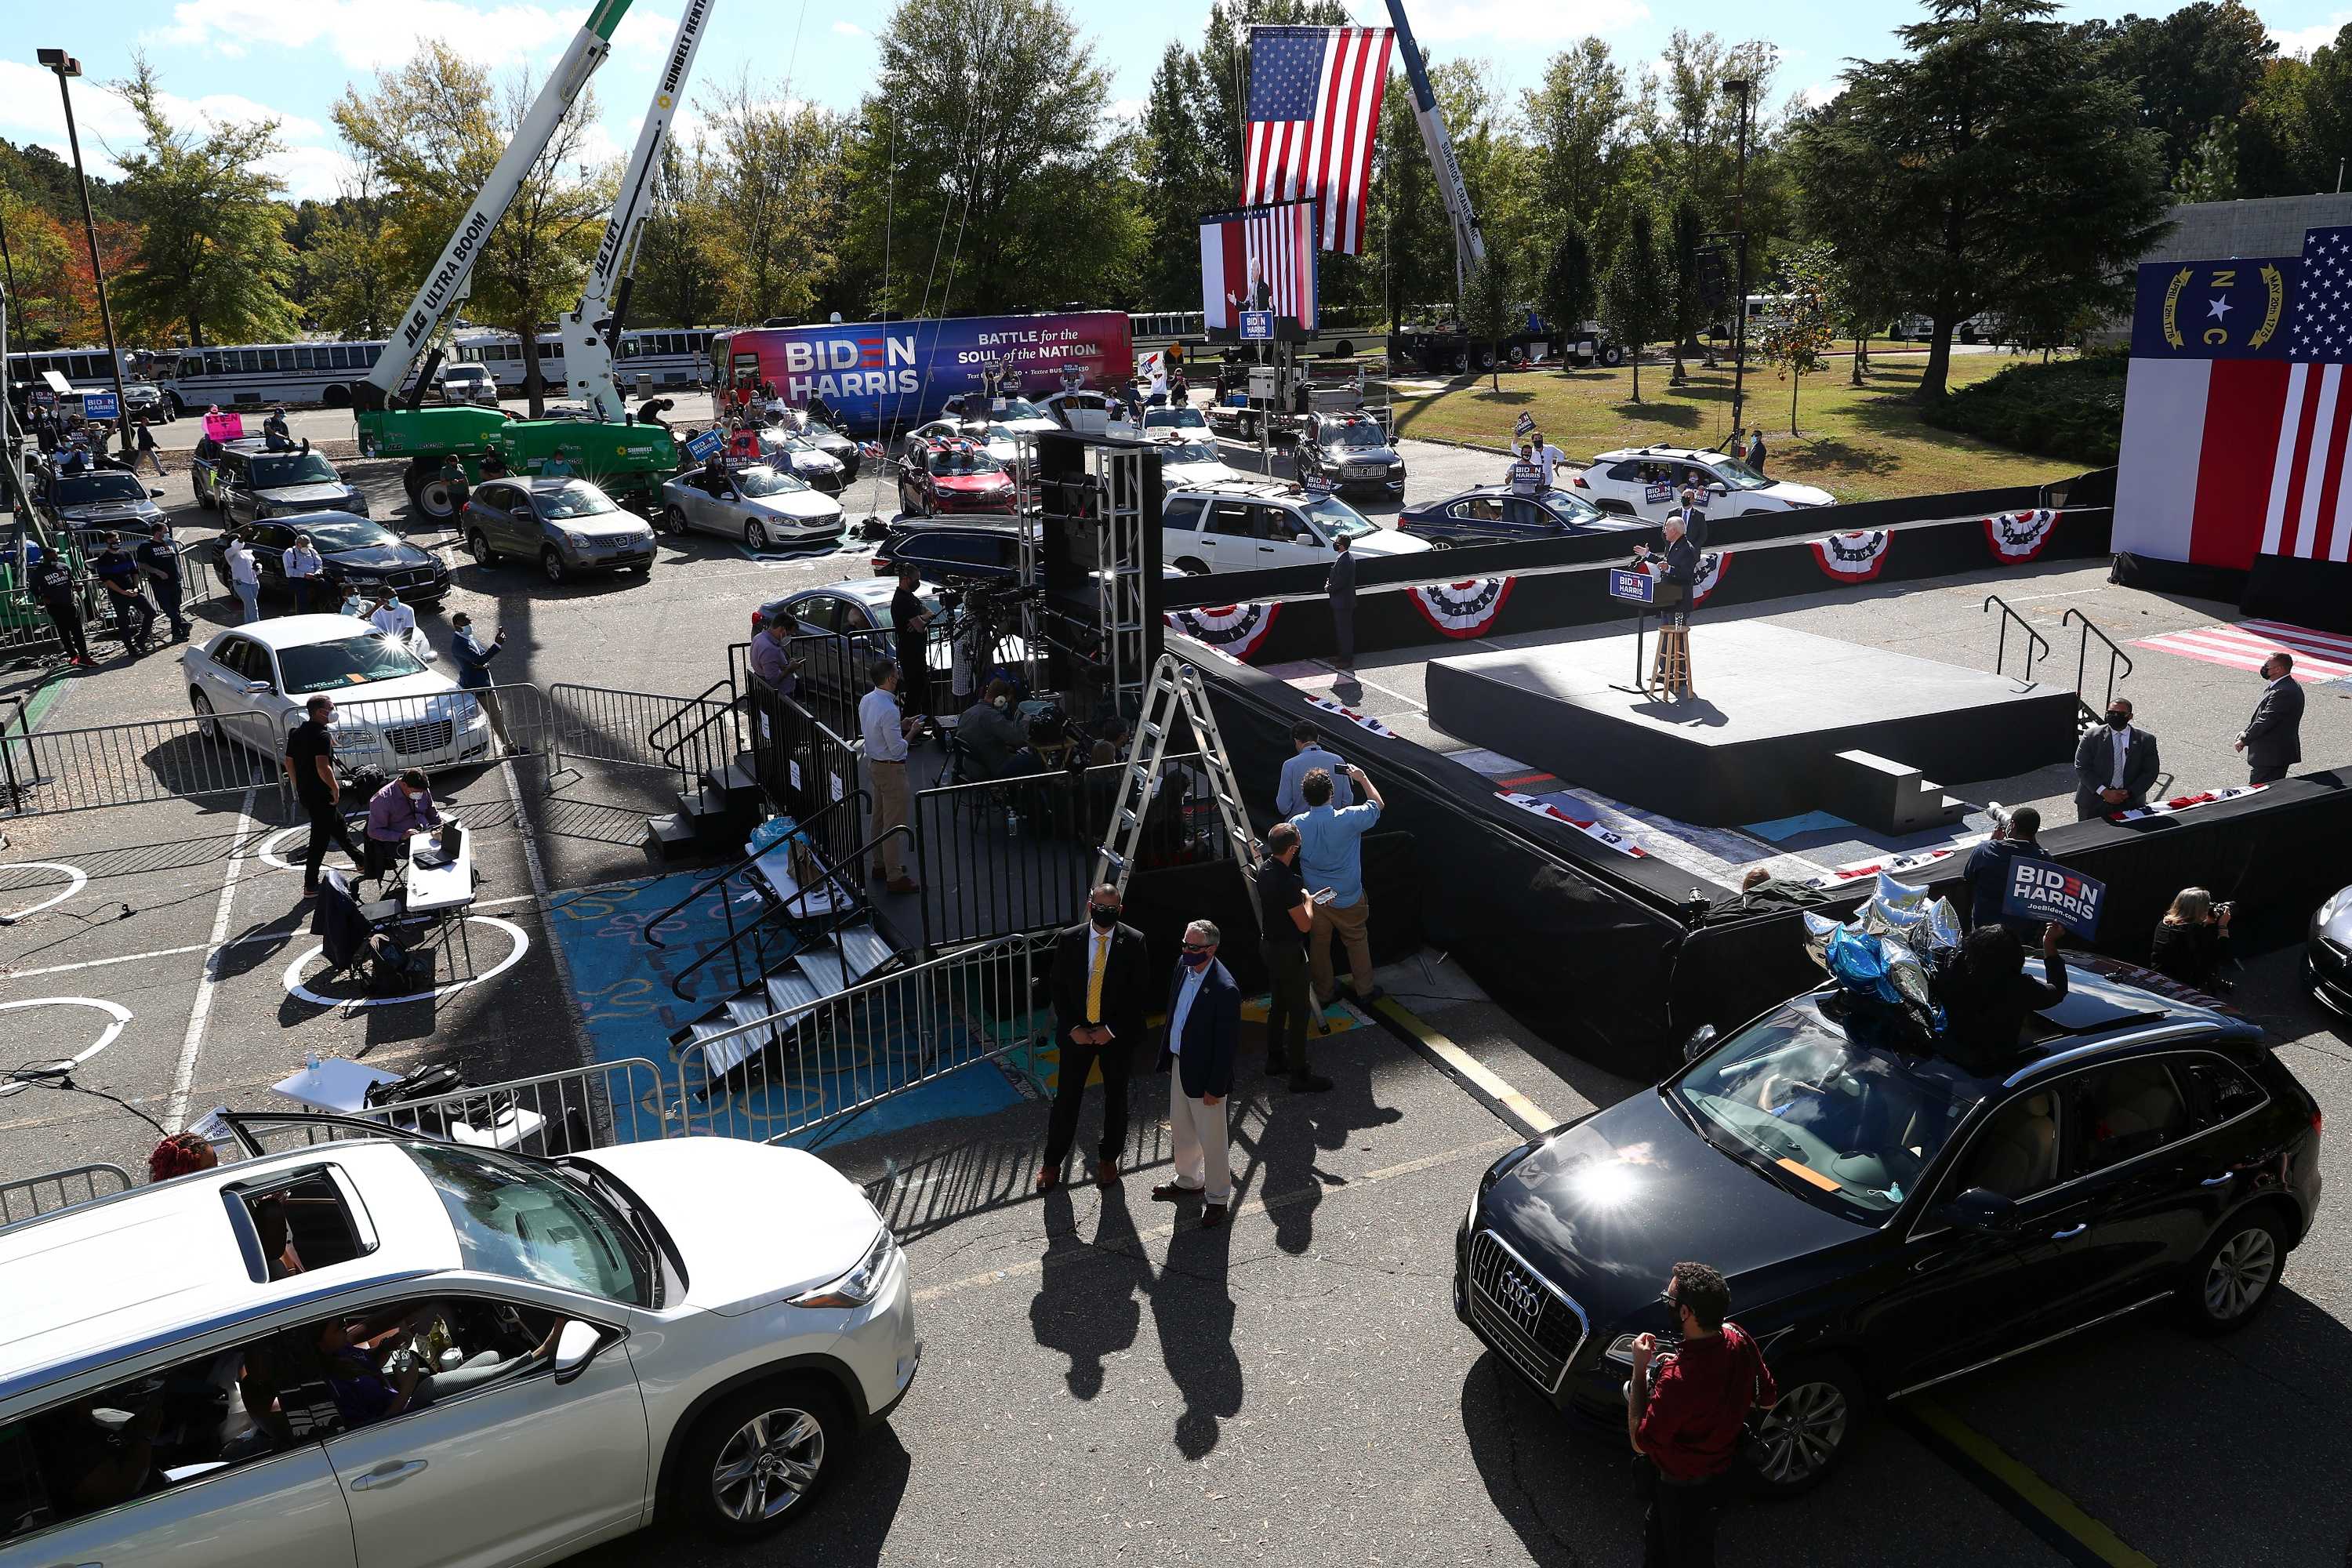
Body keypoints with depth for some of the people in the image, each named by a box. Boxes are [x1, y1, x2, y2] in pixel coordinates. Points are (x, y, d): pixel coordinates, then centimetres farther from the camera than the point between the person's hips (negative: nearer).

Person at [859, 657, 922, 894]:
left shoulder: (866, 700, 1)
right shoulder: (889, 710, -28)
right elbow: (897, 749, -25)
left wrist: (900, 725, 10)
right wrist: (912, 731, -10)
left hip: (873, 764, 10)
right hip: (891, 768, -10)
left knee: (880, 818, 22)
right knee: (895, 824, -1)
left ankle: (881, 864, 36)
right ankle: (896, 877, 6)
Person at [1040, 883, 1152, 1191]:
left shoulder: (1133, 942, -10)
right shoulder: (1068, 940, -5)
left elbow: (1141, 993, -8)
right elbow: (1058, 989, 0)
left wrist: (1112, 1029, -13)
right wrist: (1072, 1028, -9)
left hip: (1117, 1035, -1)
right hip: (1076, 1032, 1)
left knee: (1115, 1097, 14)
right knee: (1066, 1099, 7)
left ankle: (1109, 1157, 33)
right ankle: (1053, 1162, 23)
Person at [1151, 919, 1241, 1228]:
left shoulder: (1225, 990, -29)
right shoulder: (1183, 965, -5)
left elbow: (1226, 1044, -22)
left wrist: (1215, 1087, -17)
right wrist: (1168, 1056, 14)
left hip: (1204, 1074, -8)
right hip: (1180, 1064, 8)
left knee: (1211, 1139, 10)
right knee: (1180, 1130, 25)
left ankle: (1218, 1198, 29)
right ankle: (1189, 1180, 47)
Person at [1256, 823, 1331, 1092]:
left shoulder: (1264, 869, 0)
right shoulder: (1288, 881, -29)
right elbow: (1305, 925, -23)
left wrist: (1306, 900, 14)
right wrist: (1308, 900, -6)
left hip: (1270, 946, 9)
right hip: (1289, 952, -9)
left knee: (1278, 1004, 22)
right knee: (1298, 1012, 0)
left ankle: (1275, 1059, 35)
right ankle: (1299, 1077, 7)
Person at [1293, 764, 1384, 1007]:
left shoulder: (1296, 824, -18)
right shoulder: (1349, 819, -25)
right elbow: (1378, 804, -6)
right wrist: (1362, 778, 6)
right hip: (1348, 899, -2)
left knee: (1319, 945, 19)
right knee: (1357, 941, 20)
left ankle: (1324, 994, 34)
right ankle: (1365, 991, 34)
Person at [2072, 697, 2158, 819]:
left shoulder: (2146, 740, 6)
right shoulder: (2092, 736, 3)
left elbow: (2150, 772, 5)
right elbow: (2081, 767, -3)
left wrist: (2129, 793, -10)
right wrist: (2104, 792, -12)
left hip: (2130, 804, 0)